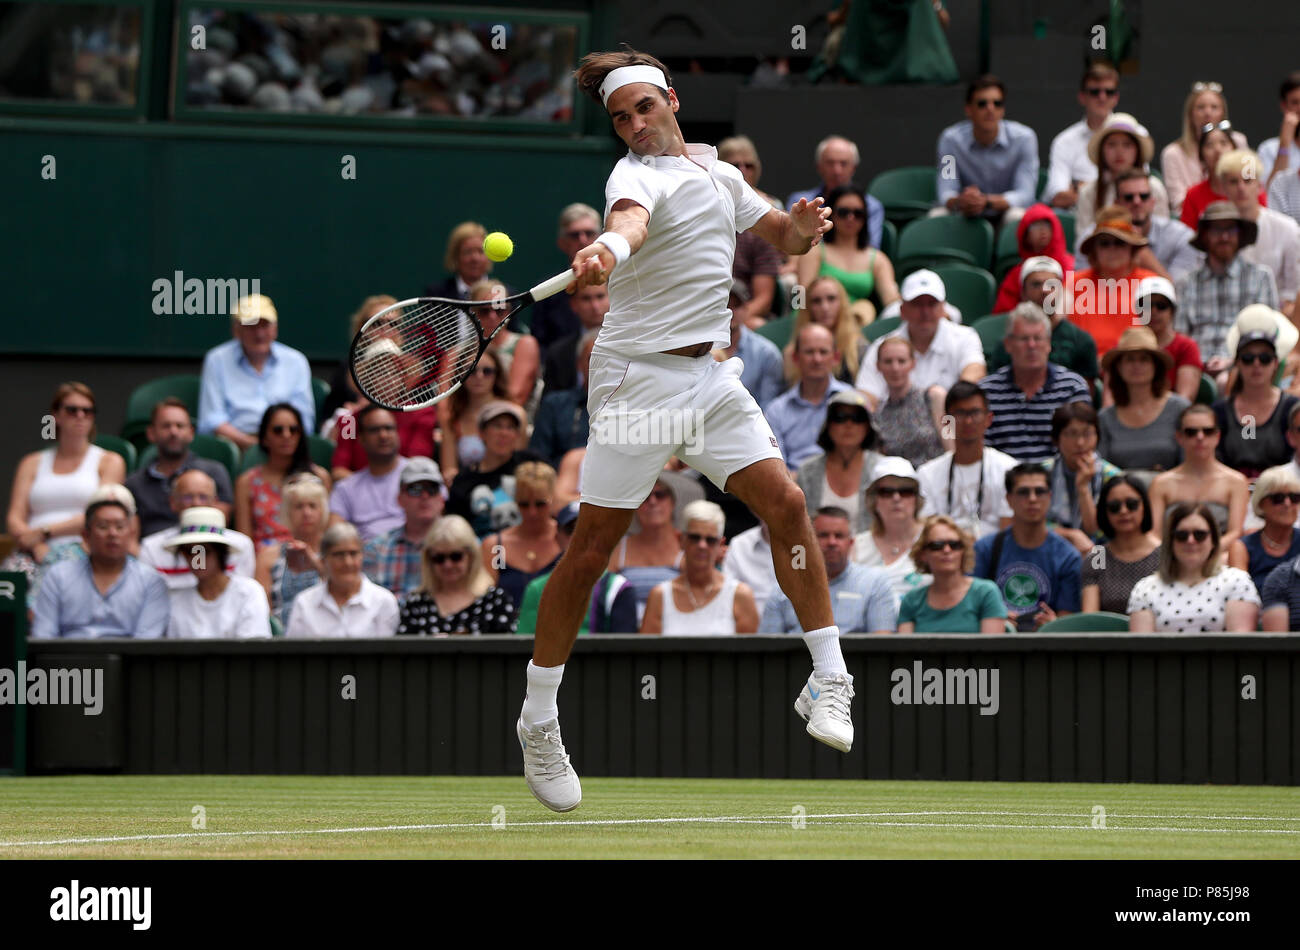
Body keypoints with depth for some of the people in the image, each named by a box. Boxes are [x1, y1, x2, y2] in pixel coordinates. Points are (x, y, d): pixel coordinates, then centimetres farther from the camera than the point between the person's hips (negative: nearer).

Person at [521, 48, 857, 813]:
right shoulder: (640, 173, -10)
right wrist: (610, 247, -58)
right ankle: (538, 722, 6)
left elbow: (783, 239, 25)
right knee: (592, 549, -4)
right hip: (638, 374, -6)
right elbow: (632, 215, -34)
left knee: (785, 503, -7)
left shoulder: (718, 172, 13)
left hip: (710, 375, 6)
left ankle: (828, 681, 3)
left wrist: (803, 228, 0)